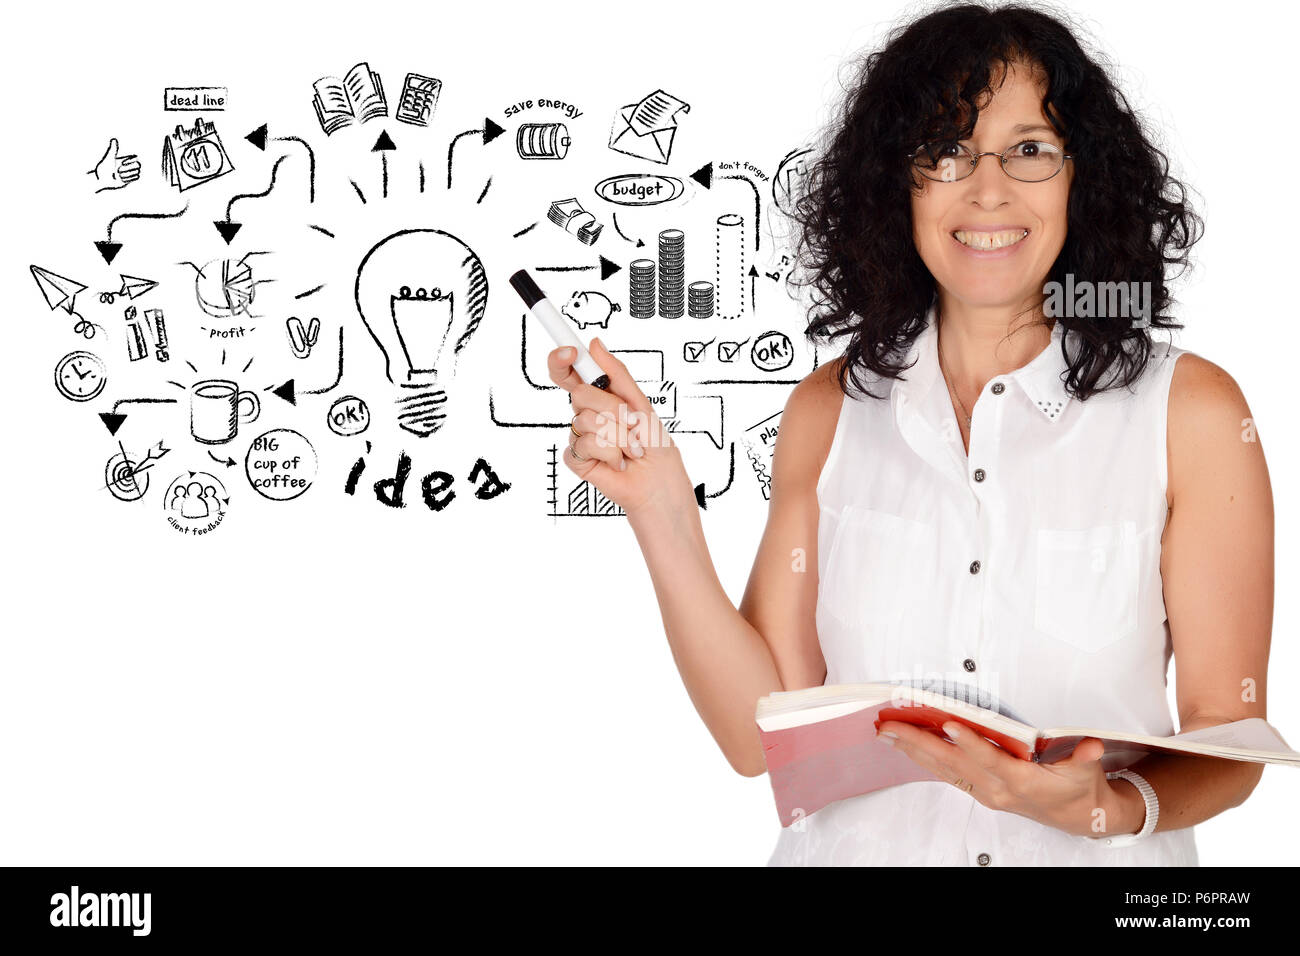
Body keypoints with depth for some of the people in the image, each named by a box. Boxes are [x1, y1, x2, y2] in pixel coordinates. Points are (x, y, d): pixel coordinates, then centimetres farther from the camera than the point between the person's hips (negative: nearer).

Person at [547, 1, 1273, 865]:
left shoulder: (1192, 412, -2)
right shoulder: (828, 411, 5)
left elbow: (1227, 739, 1)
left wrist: (1107, 808, -18)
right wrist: (661, 511, -8)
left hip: (1096, 855, 0)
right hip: (858, 844, 1)